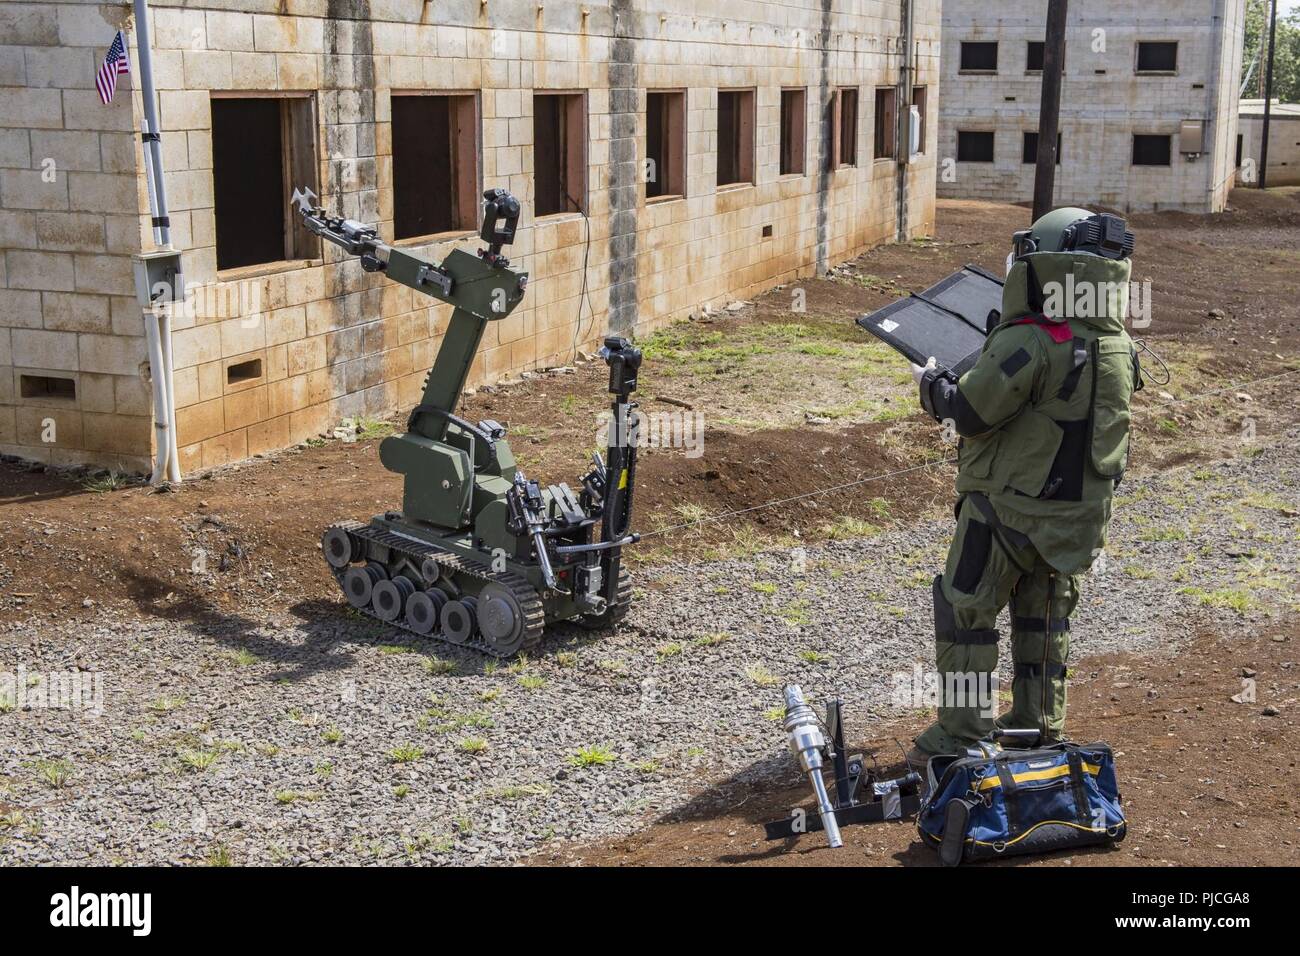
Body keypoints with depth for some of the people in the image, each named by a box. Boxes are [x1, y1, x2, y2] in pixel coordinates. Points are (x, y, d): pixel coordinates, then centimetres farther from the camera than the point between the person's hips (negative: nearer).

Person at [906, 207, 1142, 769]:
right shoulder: (1118, 345, 0)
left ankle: (962, 735, 9)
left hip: (1009, 506, -7)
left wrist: (932, 385, 0)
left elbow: (970, 413, -20)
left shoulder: (1030, 342, -23)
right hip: (1081, 512, 7)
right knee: (1045, 617, 21)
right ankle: (1041, 728, 30)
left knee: (965, 613, 6)